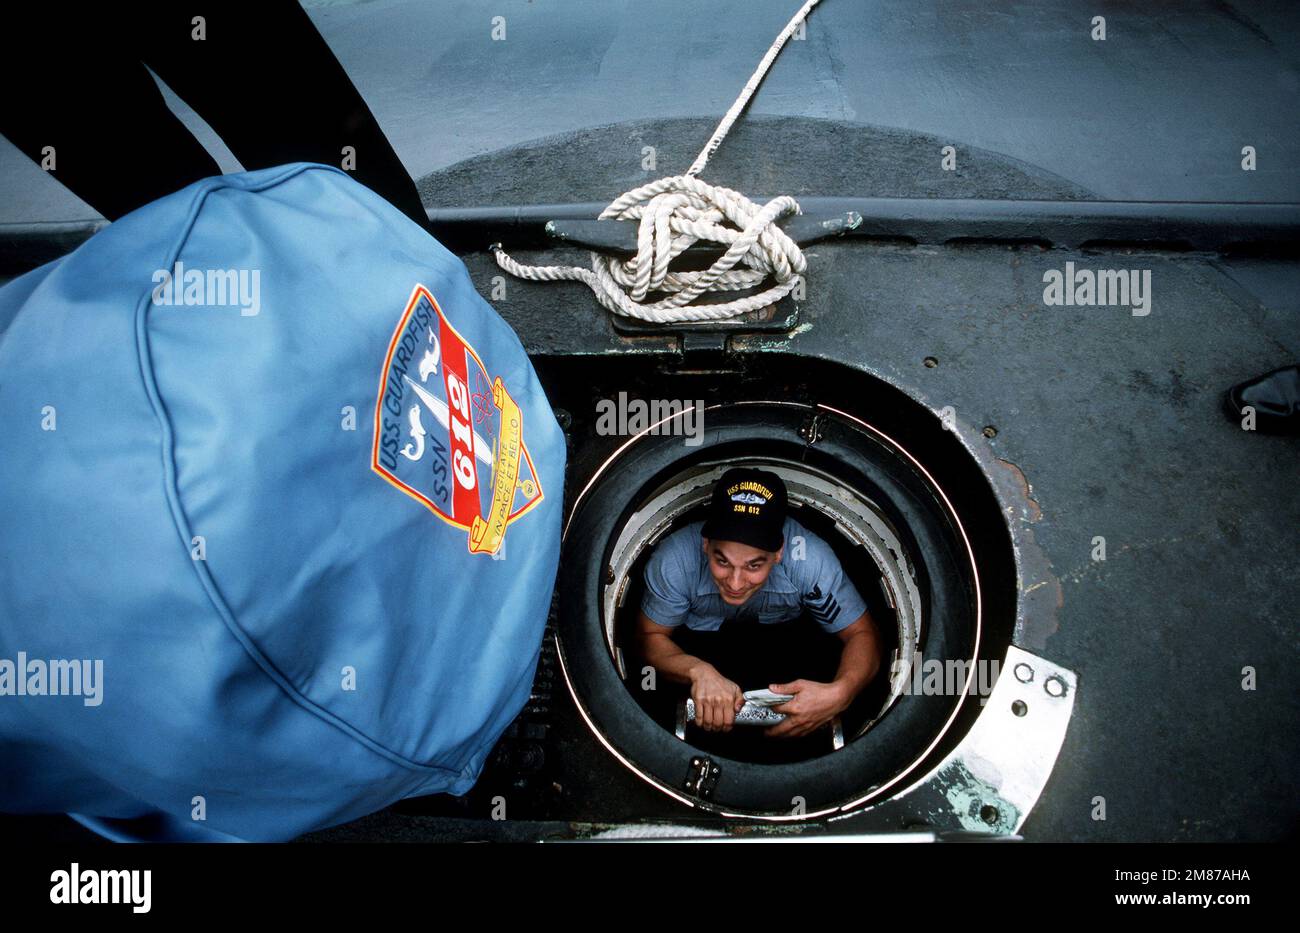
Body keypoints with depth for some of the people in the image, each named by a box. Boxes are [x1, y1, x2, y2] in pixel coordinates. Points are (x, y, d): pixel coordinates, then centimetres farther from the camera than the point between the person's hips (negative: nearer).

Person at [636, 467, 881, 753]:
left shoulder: (810, 558, -33)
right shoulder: (675, 558, -33)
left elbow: (861, 634, -23)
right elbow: (650, 635, -19)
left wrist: (840, 694, -46)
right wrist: (699, 671, -42)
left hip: (787, 634, 0)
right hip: (701, 639, 0)